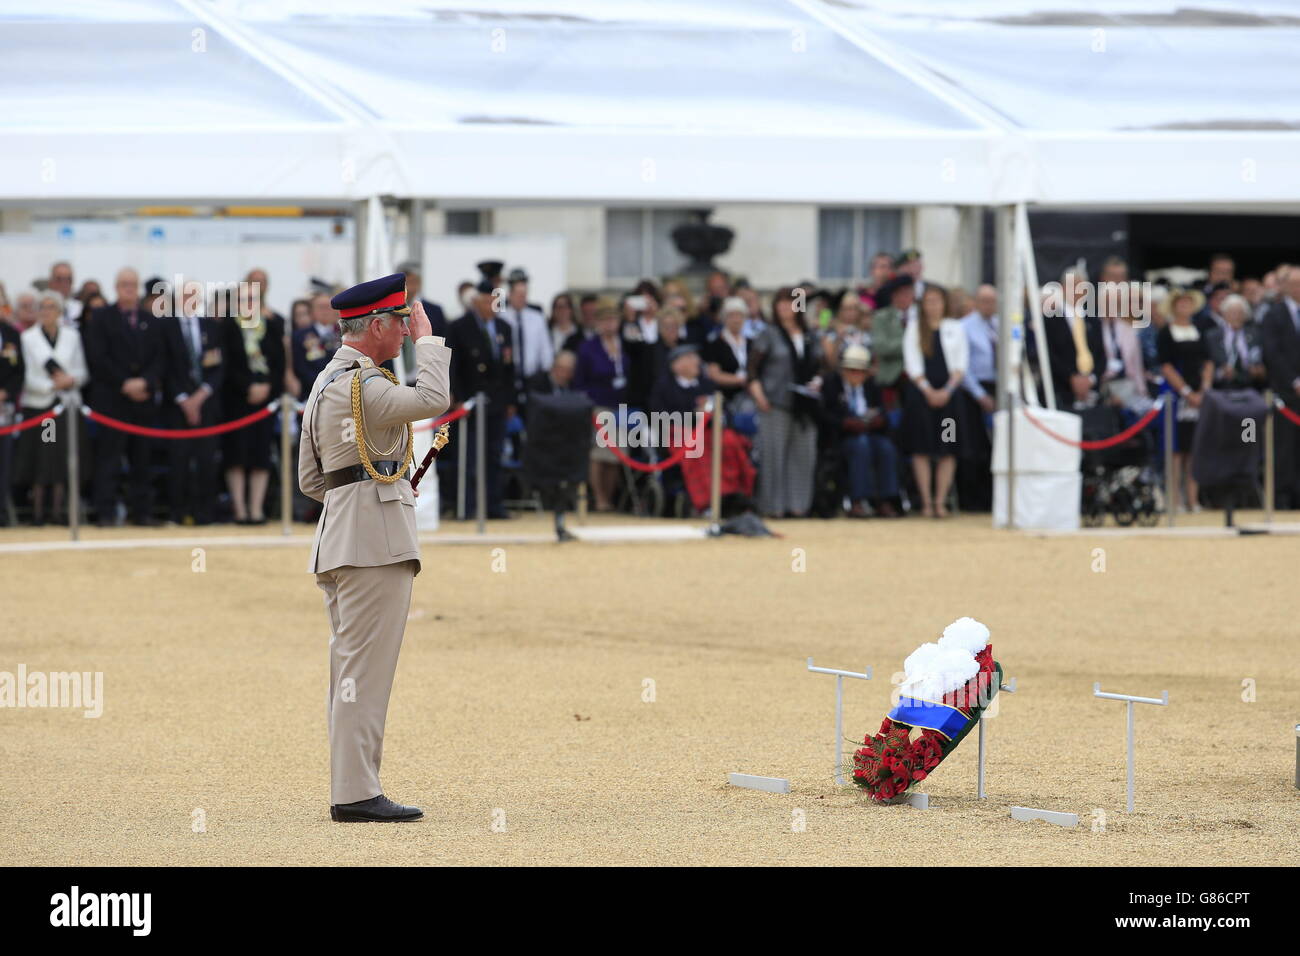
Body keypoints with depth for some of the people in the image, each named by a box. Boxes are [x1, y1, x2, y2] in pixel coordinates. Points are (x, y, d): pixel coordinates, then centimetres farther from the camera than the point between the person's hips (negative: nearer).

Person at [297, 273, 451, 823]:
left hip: (337, 537, 11)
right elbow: (432, 400, -26)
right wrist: (427, 339, -12)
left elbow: (309, 479, 23)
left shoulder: (323, 384, 19)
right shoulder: (361, 384, -13)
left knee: (350, 668, 11)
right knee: (367, 668, -10)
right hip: (376, 538, -11)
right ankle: (356, 794, -12)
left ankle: (349, 790, 13)